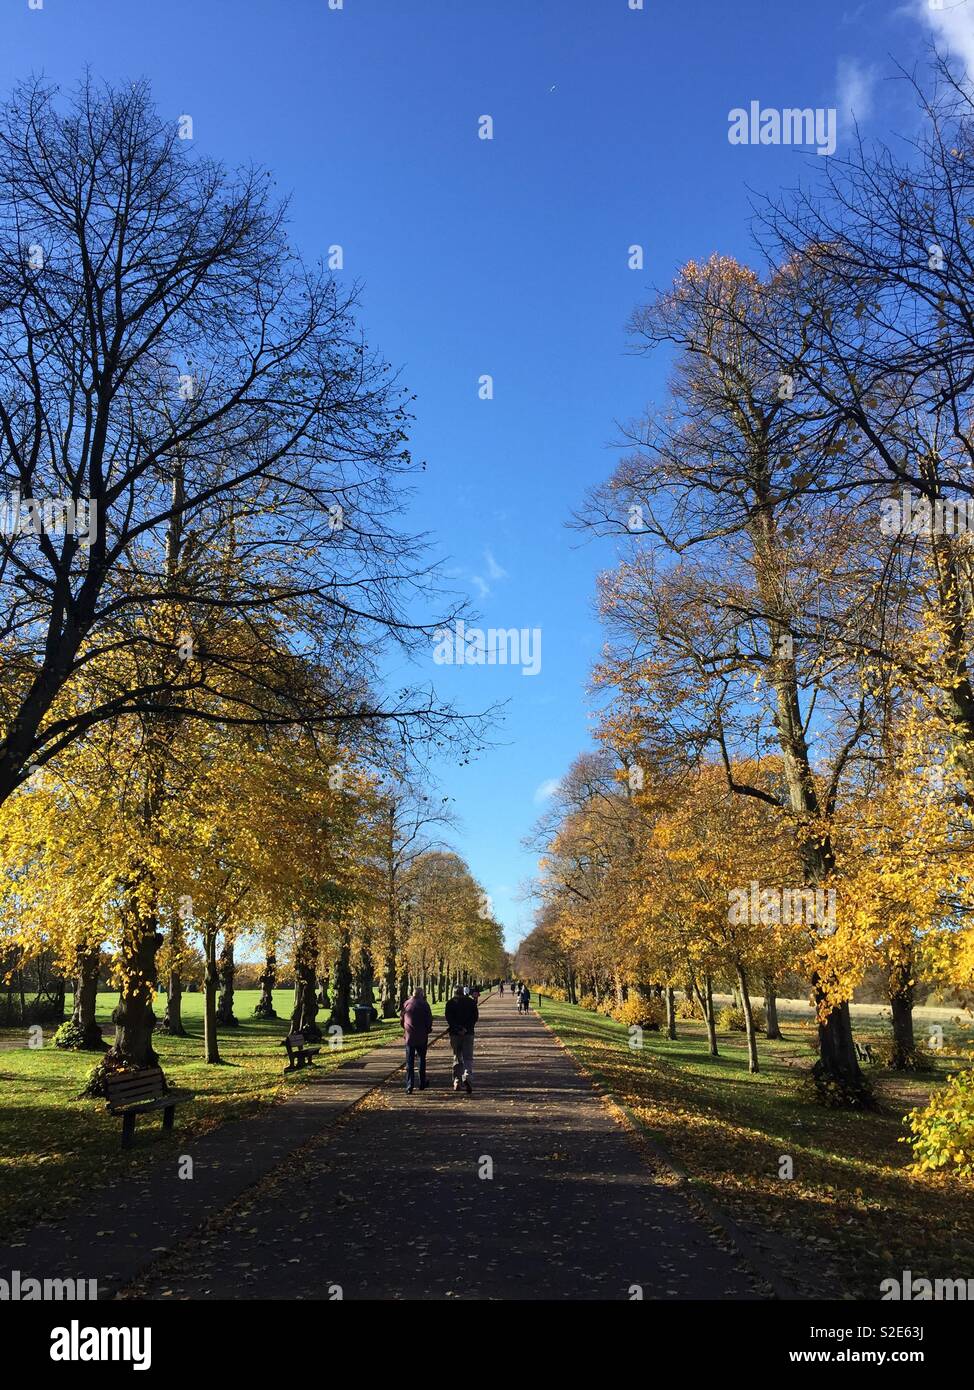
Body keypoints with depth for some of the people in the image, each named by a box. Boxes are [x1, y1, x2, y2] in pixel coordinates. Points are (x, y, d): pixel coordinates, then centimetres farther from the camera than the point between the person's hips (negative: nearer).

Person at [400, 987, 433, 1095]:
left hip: (409, 1036, 1)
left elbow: (401, 1017, 9)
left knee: (409, 1062, 3)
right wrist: (428, 1029, 11)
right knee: (422, 1060, 16)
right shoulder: (424, 1005, -6)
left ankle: (409, 1087, -4)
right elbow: (429, 1019, -7)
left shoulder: (406, 1003, 2)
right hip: (422, 1037, -1)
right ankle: (422, 1084, 22)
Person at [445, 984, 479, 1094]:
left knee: (457, 1058, 12)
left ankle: (457, 1082, 13)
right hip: (468, 1034, 0)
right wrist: (466, 1028, -7)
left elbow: (449, 1018, -8)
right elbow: (476, 1016, -2)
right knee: (468, 1058, 2)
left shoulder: (450, 1003, 0)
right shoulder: (471, 1002, 4)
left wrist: (457, 1029, -11)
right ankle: (467, 1078, -20)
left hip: (455, 1034, 0)